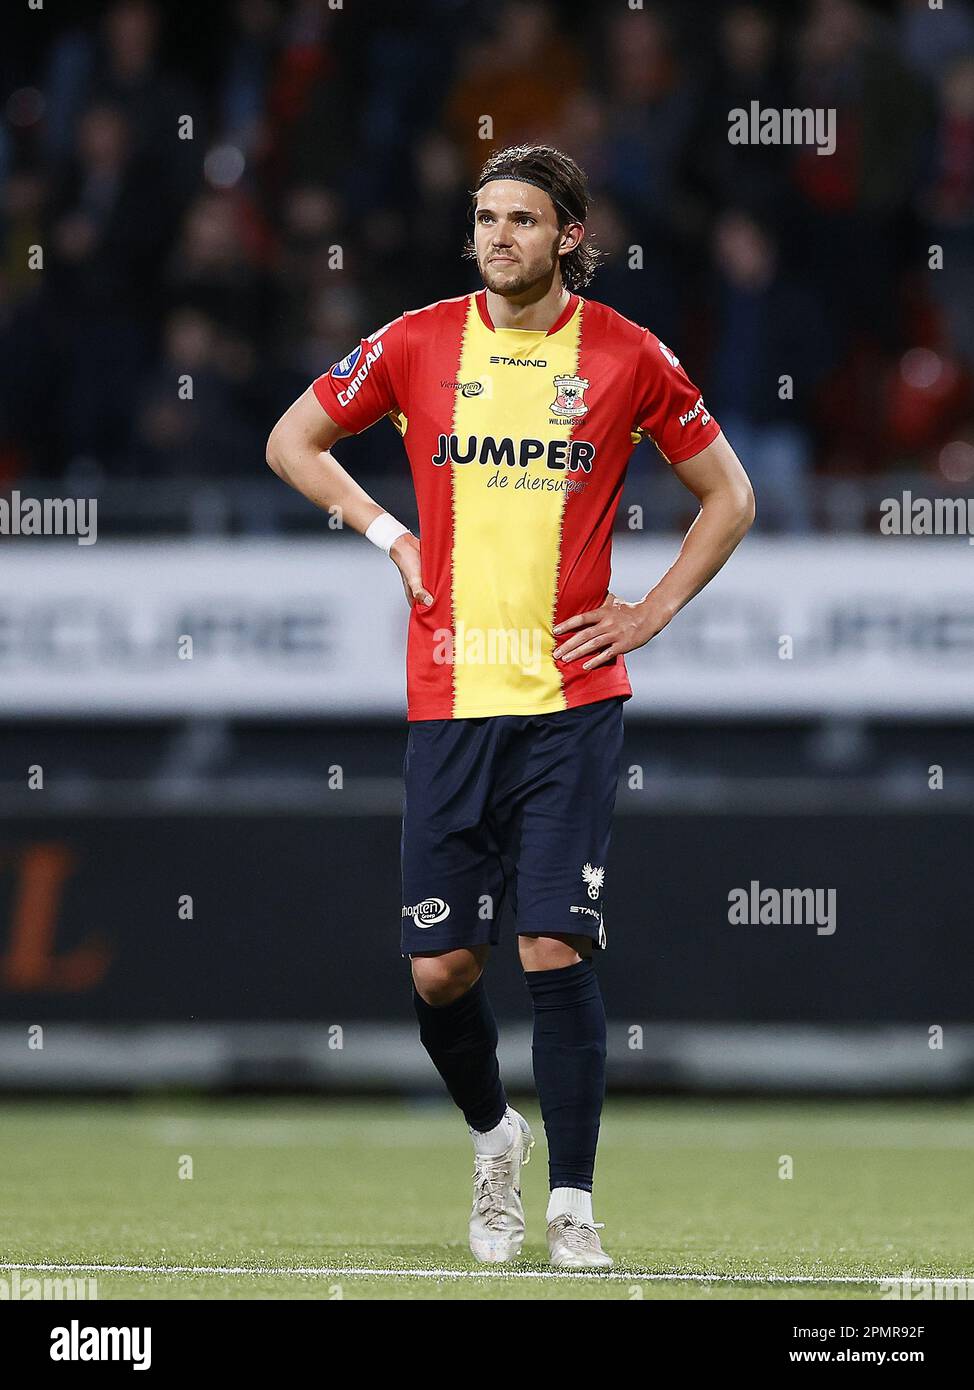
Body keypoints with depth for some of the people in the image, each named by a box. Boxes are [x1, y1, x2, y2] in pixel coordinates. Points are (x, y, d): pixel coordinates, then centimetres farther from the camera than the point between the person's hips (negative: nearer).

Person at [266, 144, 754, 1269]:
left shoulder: (627, 357, 0)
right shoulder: (419, 345, 3)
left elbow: (728, 497, 12)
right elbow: (292, 440, 16)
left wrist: (651, 613, 2)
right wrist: (388, 534, 5)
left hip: (571, 700, -2)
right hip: (448, 702, 2)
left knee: (555, 946, -11)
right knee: (440, 967, 1)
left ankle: (571, 1201, -3)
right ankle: (494, 1136, 29)